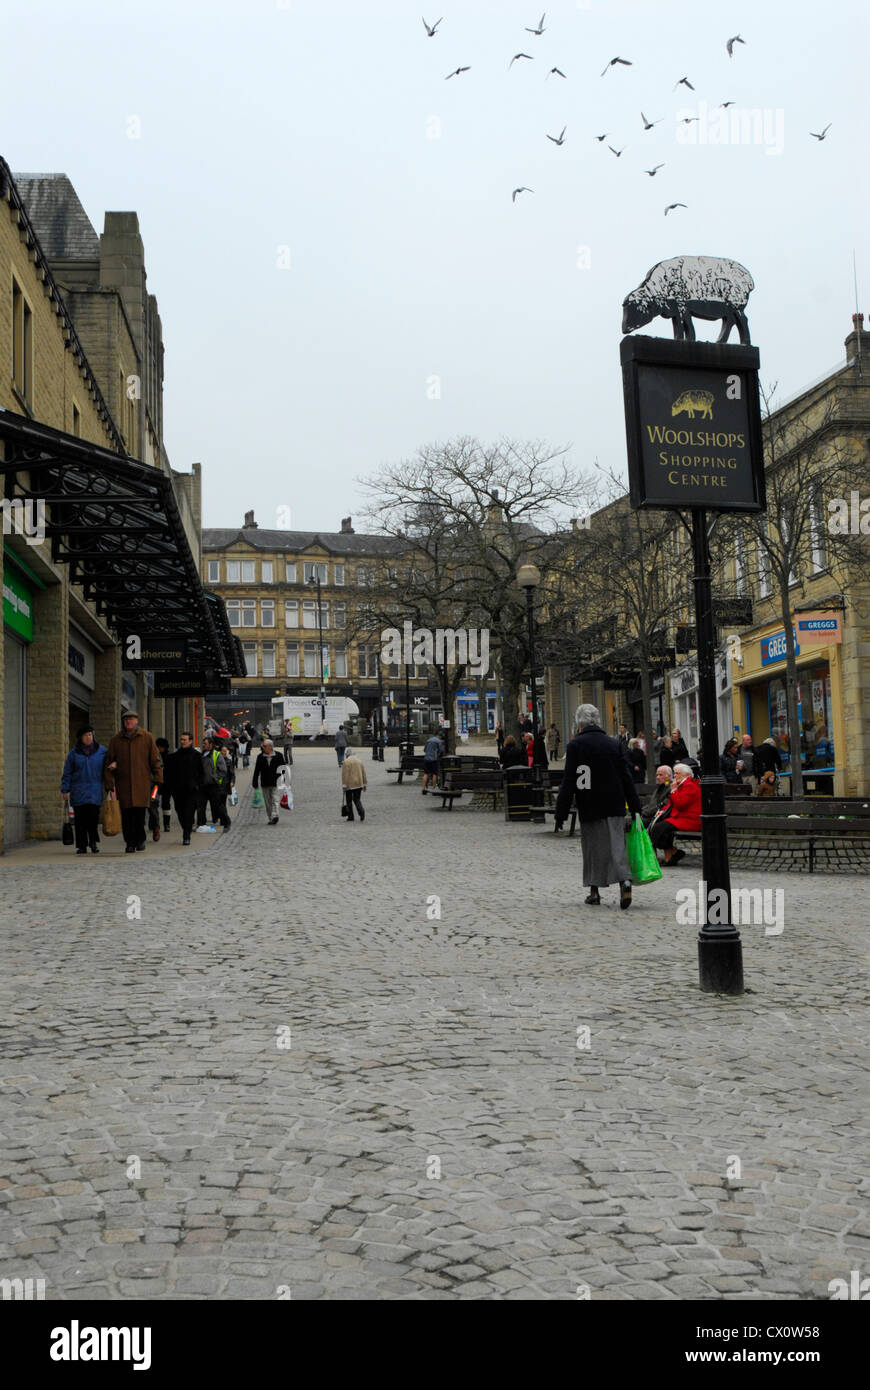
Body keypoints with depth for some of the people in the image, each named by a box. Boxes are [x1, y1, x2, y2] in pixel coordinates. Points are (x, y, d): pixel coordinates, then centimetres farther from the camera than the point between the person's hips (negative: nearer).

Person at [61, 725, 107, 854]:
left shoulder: (101, 751, 7)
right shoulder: (74, 753, 7)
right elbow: (67, 773, 8)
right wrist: (65, 790, 3)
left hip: (95, 790, -1)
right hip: (78, 792, 1)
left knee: (93, 815, -11)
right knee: (80, 819, 0)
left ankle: (93, 841, 5)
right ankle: (82, 845, 6)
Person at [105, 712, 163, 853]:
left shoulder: (146, 737, 6)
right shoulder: (115, 739, 8)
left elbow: (155, 760, 8)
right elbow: (108, 763, 11)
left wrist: (158, 780, 0)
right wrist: (109, 784, 5)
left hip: (142, 783, -1)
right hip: (123, 784, 1)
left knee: (140, 813, -8)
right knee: (126, 816, 0)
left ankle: (140, 839, 10)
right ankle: (130, 842, 10)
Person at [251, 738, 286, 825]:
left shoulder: (279, 755, 1)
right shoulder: (260, 756, 7)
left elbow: (283, 768, 7)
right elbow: (257, 770, 8)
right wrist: (255, 782, 5)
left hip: (275, 782, -3)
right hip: (265, 784, 3)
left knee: (275, 800, -10)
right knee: (268, 802, 6)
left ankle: (274, 816, -17)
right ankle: (270, 818, 12)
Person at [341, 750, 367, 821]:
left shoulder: (346, 762, -7)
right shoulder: (360, 761, 9)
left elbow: (344, 774, -12)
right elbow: (363, 773, 10)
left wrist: (344, 785, -11)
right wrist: (364, 784, 14)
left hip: (349, 785, -4)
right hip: (359, 784, 4)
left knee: (349, 800, 8)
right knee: (357, 799, 12)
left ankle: (350, 816, 9)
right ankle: (361, 812, -12)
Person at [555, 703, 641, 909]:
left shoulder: (574, 746, -6)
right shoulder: (614, 744, 4)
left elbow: (569, 782, -8)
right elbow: (626, 777, 5)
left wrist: (560, 813, -4)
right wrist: (635, 806, 10)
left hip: (588, 807, -2)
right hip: (614, 807, 2)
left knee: (593, 848, 9)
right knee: (616, 844, 1)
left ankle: (594, 891, 13)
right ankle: (624, 880, -21)